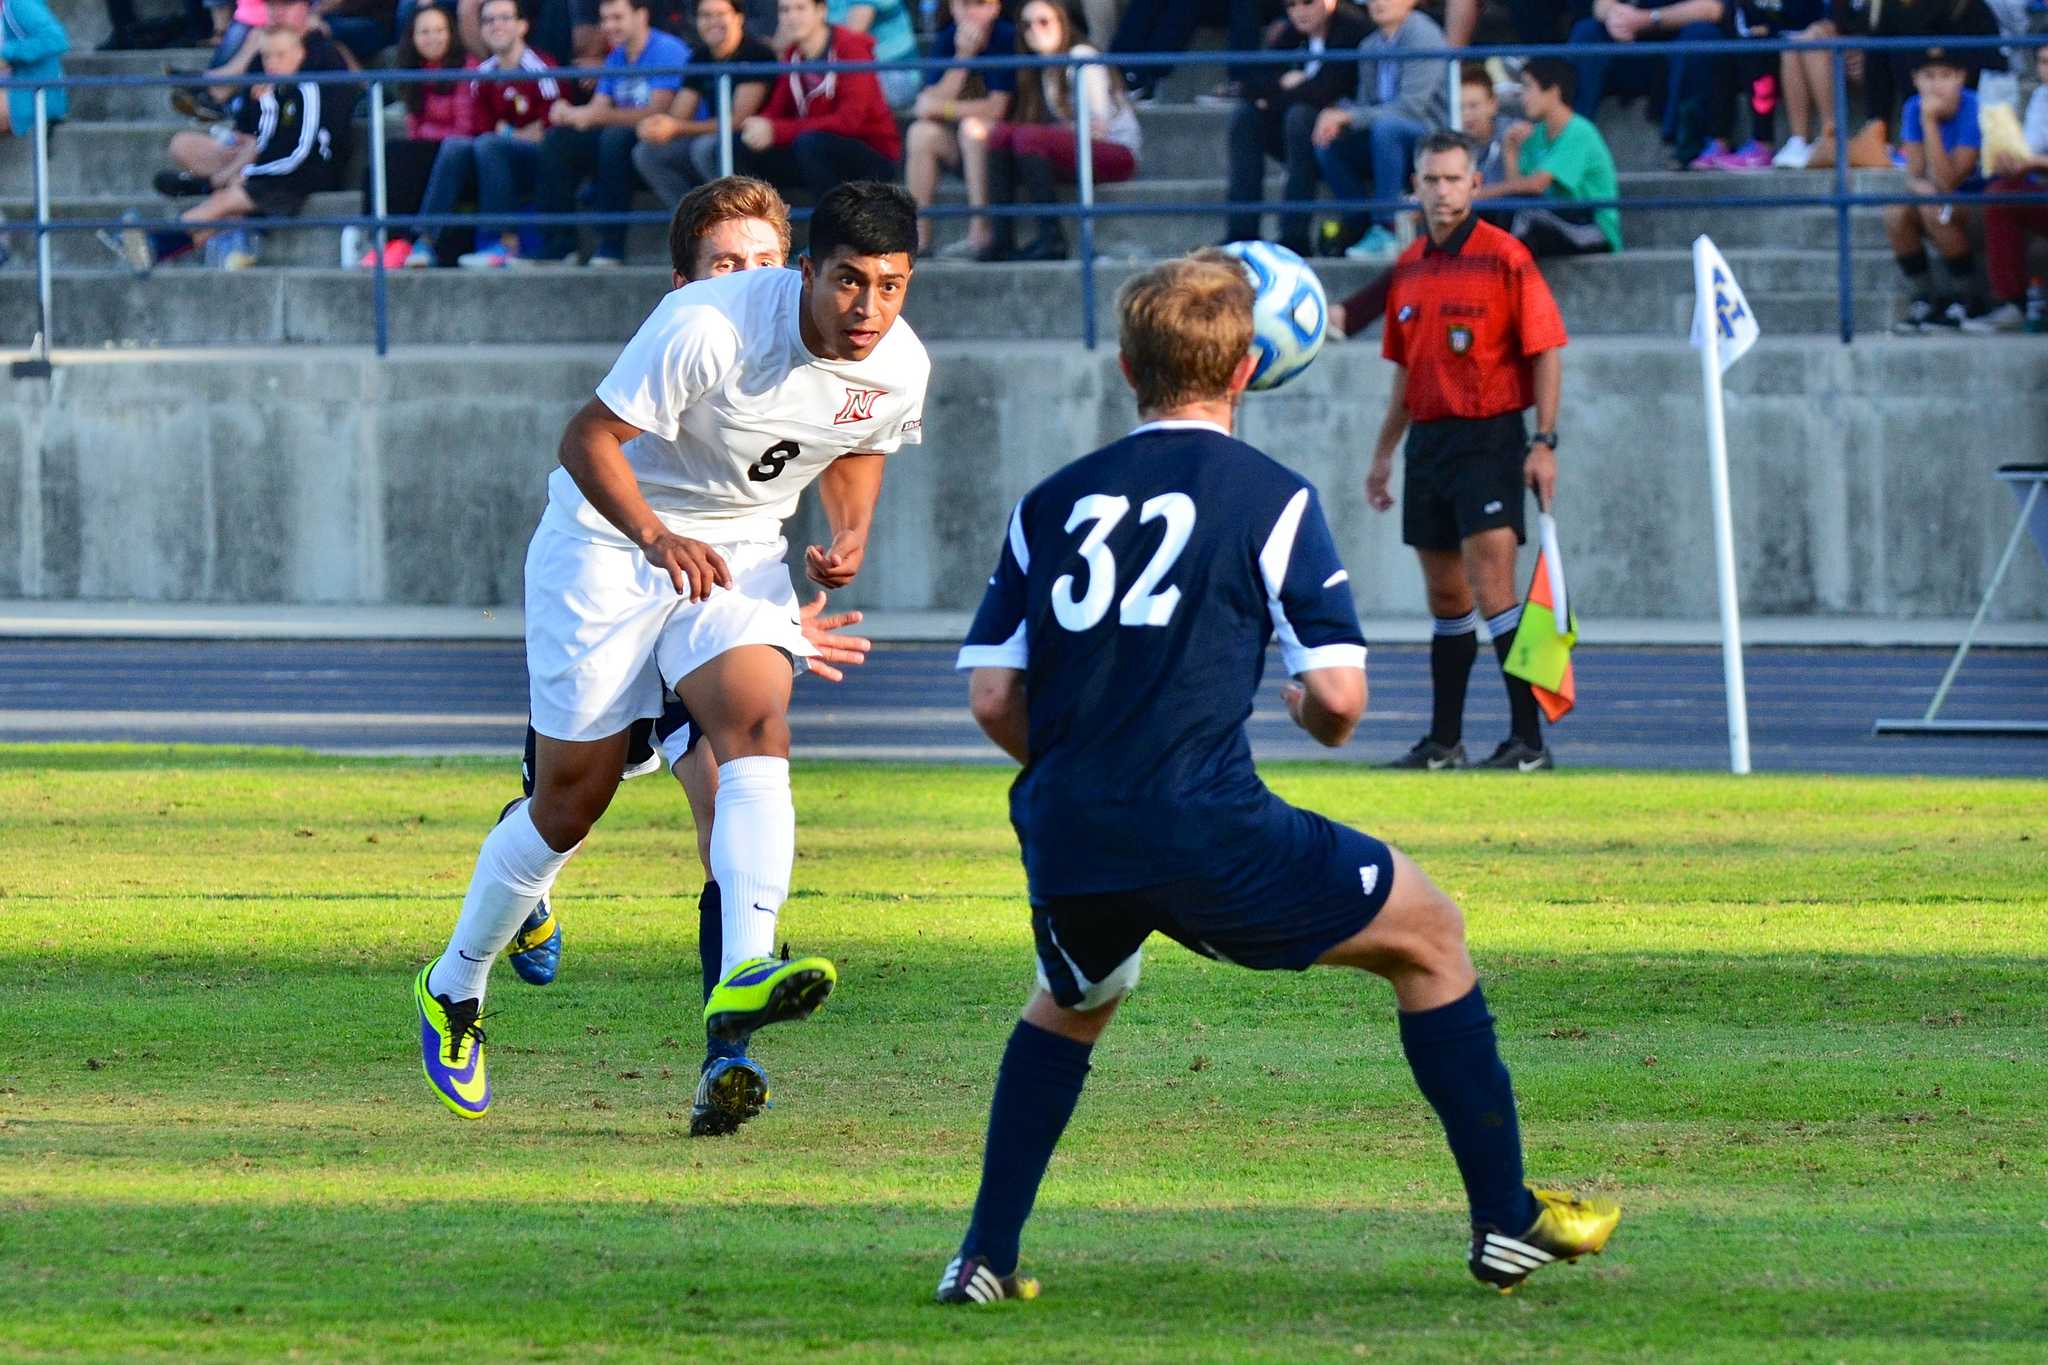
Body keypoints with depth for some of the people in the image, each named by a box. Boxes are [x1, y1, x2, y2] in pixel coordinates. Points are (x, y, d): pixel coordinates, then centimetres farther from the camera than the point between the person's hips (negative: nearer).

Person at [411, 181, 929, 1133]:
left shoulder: (899, 366, -9)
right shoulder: (706, 328, -29)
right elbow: (588, 438, -23)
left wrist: (850, 534, -5)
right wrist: (657, 535, -38)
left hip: (737, 555, 4)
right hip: (609, 539, -4)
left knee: (758, 724, -26)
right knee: (572, 797, 1)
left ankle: (744, 975, -40)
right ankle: (454, 989, 24)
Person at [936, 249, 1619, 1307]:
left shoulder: (1051, 503, 12)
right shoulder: (1270, 497, 0)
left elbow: (993, 700, 8)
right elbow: (1337, 694, -6)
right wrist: (1317, 717, 18)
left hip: (1065, 841, 4)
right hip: (1207, 834, -4)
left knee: (1071, 1002, 36)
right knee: (1428, 935, 16)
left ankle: (986, 1257, 26)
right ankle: (1506, 1220, 17)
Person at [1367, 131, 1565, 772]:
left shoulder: (1505, 257, -7)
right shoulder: (1408, 268, 13)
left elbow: (1546, 351, -8)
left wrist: (1544, 443, -14)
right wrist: (1384, 453, 21)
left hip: (1490, 438, -6)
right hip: (1428, 442, 6)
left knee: (1493, 590, -13)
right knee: (1445, 597, 11)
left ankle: (1528, 738, -12)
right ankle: (1443, 742, 16)